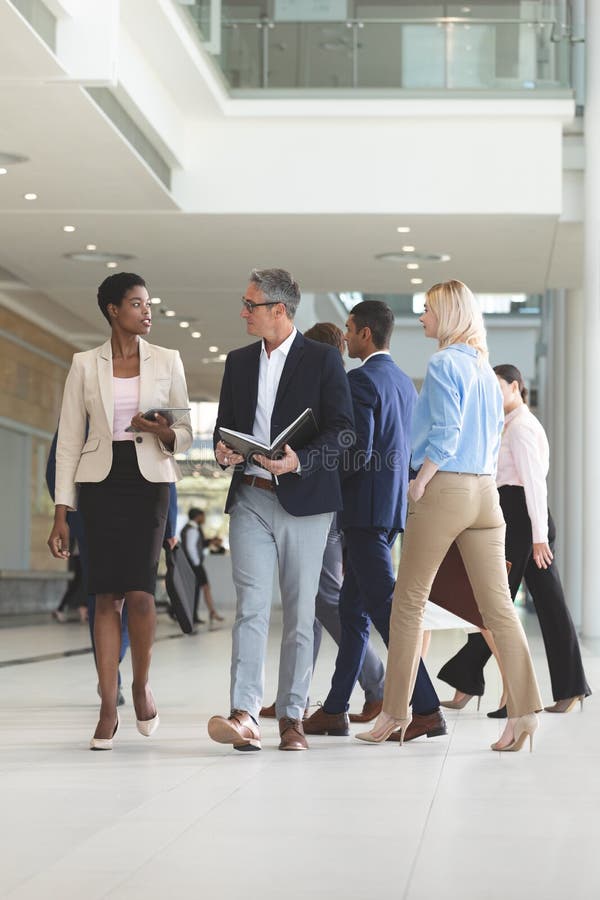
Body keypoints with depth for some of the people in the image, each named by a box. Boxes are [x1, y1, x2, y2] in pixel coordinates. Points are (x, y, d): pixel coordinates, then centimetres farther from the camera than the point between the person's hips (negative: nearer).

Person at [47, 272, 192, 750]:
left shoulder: (167, 361, 8)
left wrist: (164, 432, -15)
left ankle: (141, 685, 12)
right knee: (107, 595, -3)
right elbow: (69, 441, 6)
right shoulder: (85, 365, 6)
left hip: (149, 481, 0)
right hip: (100, 481, 0)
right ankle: (108, 708, 3)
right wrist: (62, 514, 0)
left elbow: (185, 436, 10)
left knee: (140, 590, -12)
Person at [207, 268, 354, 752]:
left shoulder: (323, 359, 0)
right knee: (251, 604, -9)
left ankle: (292, 716, 8)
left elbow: (342, 429, -5)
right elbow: (225, 424, 21)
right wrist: (223, 450, -2)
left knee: (300, 610, 2)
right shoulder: (239, 361, 15)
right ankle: (244, 713, -18)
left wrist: (300, 461, -19)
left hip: (303, 499, -3)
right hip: (250, 498, 3)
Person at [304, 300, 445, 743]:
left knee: (385, 608, -9)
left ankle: (427, 709, -12)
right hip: (392, 505, 10)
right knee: (354, 610, 13)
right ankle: (335, 710, 19)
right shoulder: (405, 382, 15)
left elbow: (358, 453, -20)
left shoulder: (361, 381, -14)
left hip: (367, 507, -10)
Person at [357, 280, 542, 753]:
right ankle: (524, 708, -9)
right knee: (497, 605, 1)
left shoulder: (444, 363, -8)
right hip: (485, 492, 7)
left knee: (409, 602, 4)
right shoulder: (485, 368, 15)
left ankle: (396, 710, 10)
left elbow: (446, 432, -16)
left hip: (443, 489, -7)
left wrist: (418, 483, -10)